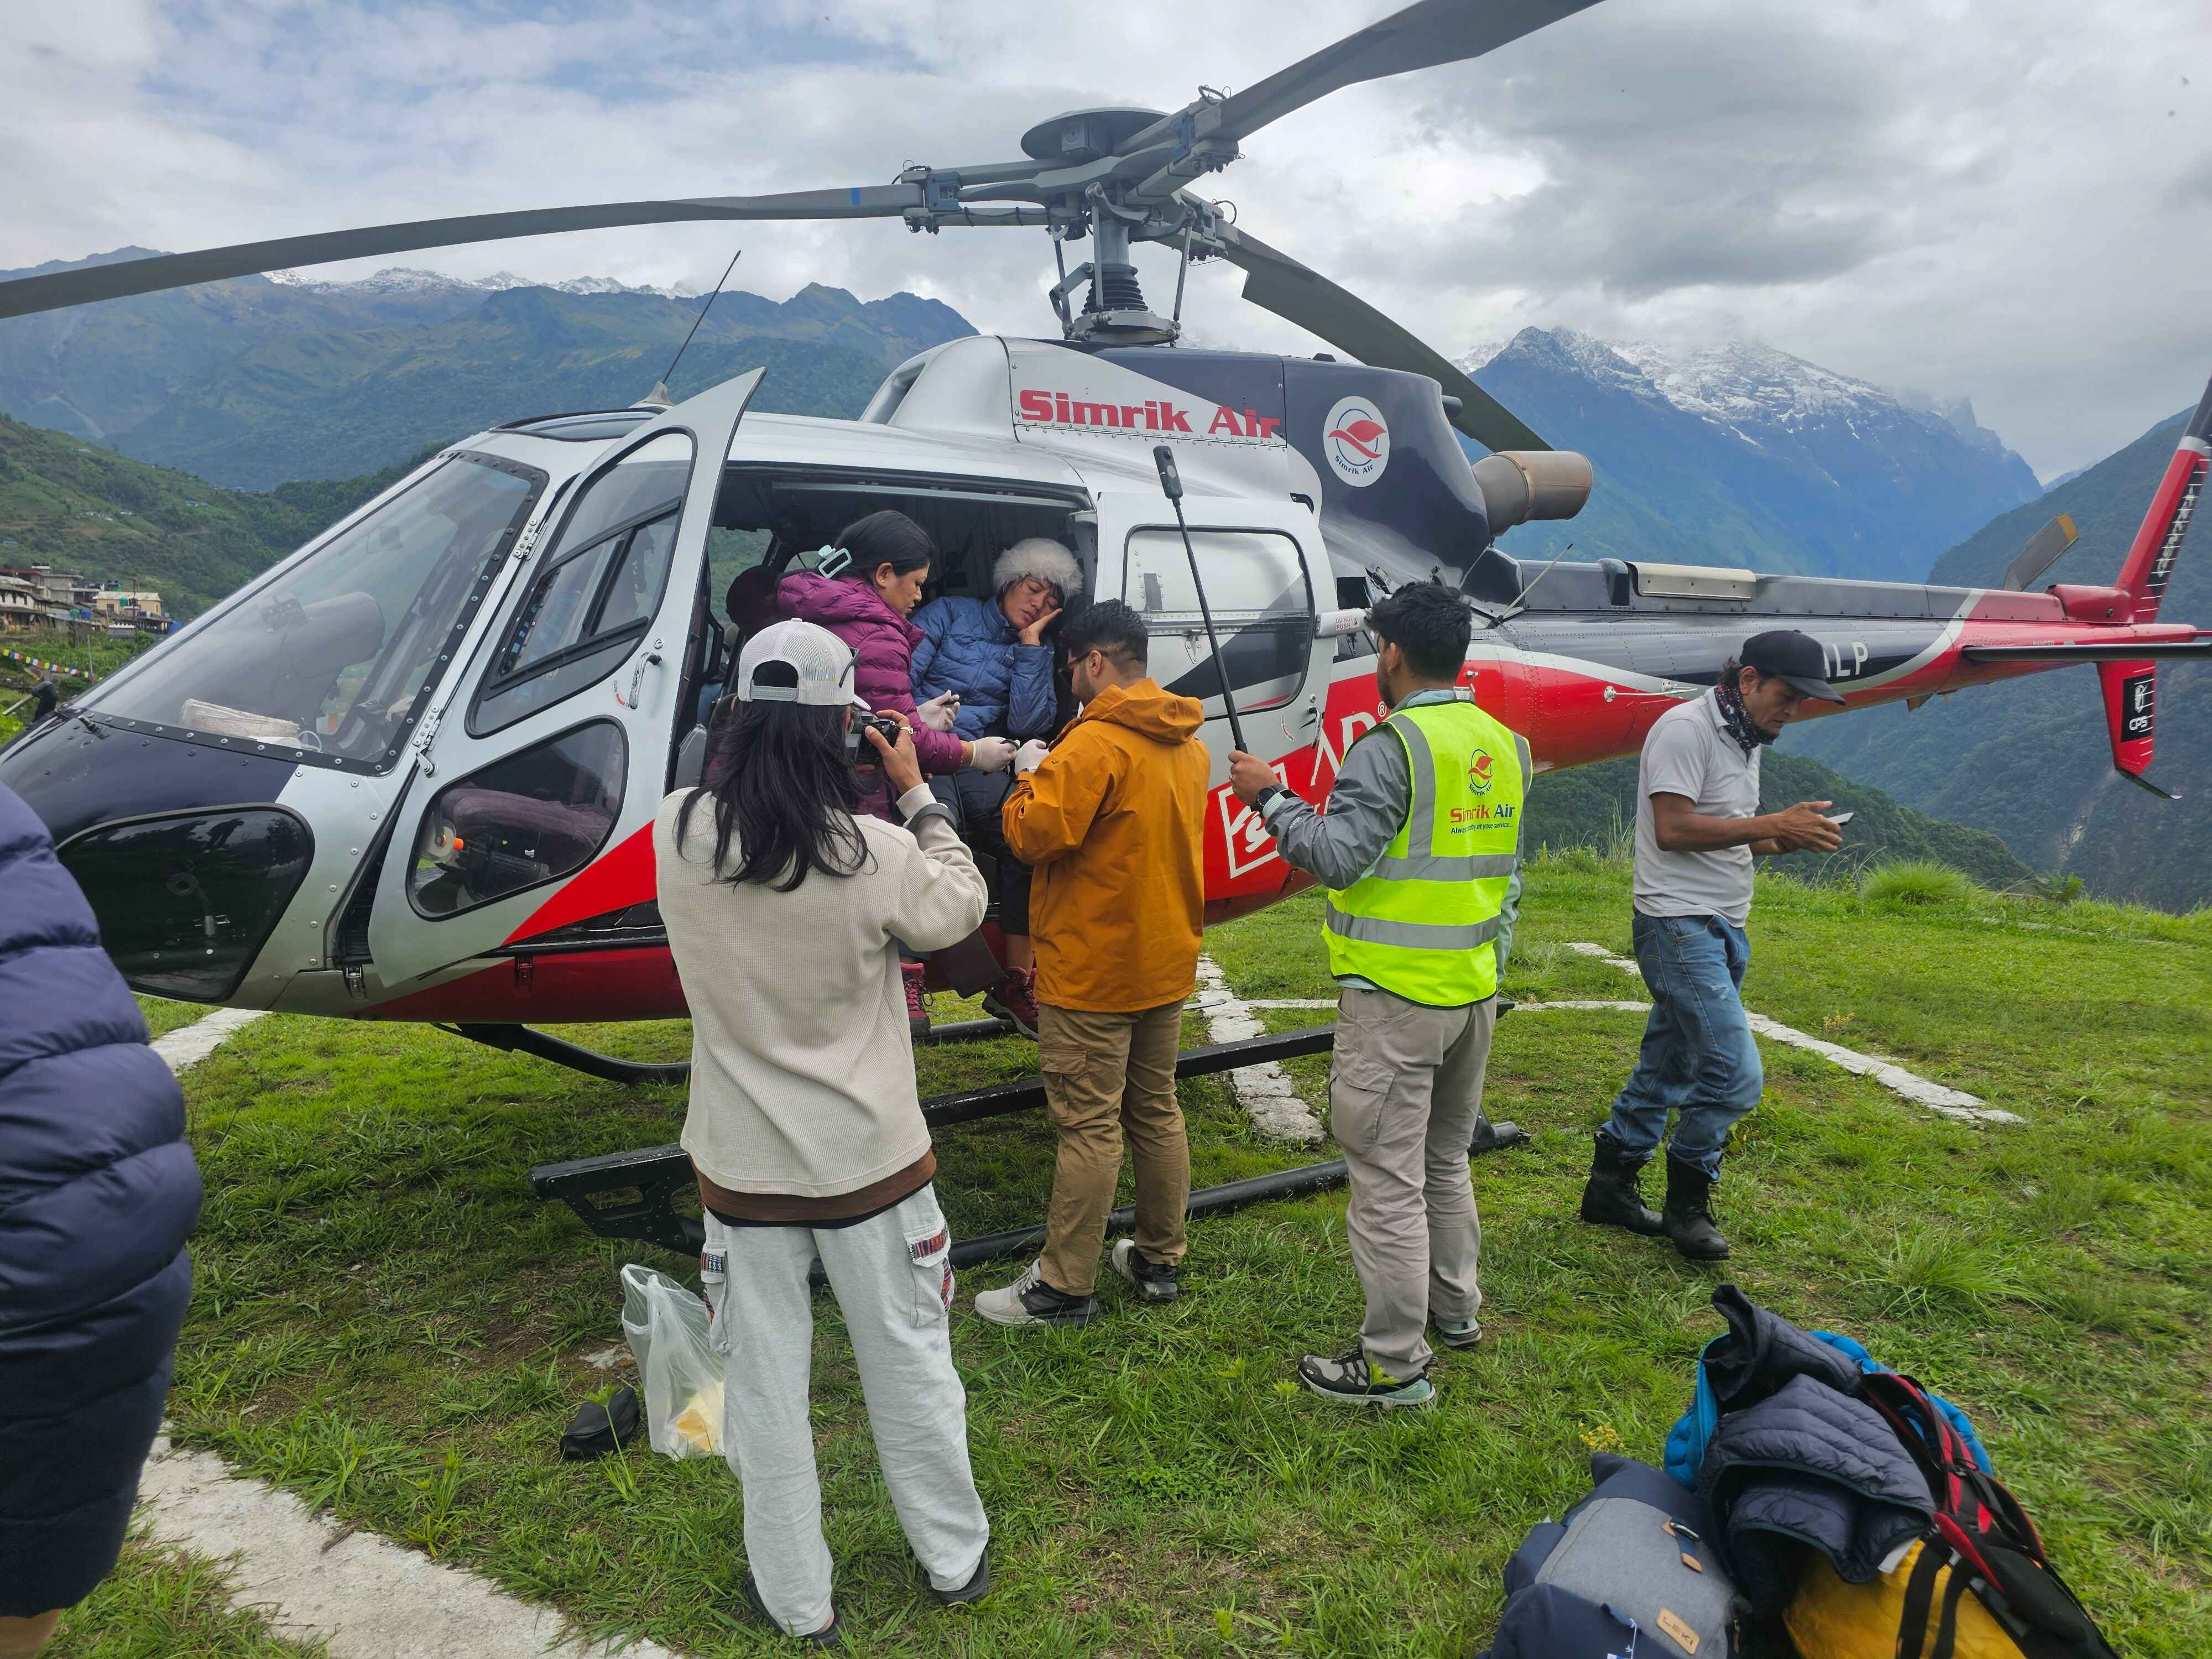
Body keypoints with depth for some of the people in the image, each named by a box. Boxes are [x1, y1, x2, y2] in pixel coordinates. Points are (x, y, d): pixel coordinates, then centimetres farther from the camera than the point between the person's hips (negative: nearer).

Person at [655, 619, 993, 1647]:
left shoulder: (677, 834, -13)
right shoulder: (877, 853, -22)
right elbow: (962, 908, -1)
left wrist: (764, 751, 11)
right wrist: (915, 793, 6)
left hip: (742, 1167, 2)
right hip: (868, 1163, -1)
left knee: (765, 1383, 17)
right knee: (908, 1364, 18)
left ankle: (795, 1601, 34)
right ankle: (955, 1560, 39)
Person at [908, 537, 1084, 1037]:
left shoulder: (1037, 653, 22)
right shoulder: (952, 613, 16)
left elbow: (1027, 726, 3)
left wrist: (1031, 643, 6)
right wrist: (920, 715, -17)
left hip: (984, 767, 3)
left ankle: (1017, 982, -20)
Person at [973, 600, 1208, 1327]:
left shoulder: (1095, 743, -20)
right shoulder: (1188, 744, 9)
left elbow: (1036, 835, -22)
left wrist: (1031, 776, -4)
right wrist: (1057, 772, 13)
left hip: (1091, 969, -8)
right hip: (1165, 964, 9)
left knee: (1088, 1126, -2)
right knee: (1156, 1112, 17)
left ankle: (1065, 1287, 8)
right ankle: (1159, 1260, 28)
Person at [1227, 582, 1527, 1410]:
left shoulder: (1390, 748, -17)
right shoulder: (1505, 746, 8)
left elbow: (1339, 855, -21)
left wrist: (1271, 797, -9)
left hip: (1396, 997, -8)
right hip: (1475, 990, 9)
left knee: (1387, 1180, 0)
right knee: (1446, 1159, 23)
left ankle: (1396, 1363, 8)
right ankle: (1456, 1309, 38)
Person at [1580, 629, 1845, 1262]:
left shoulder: (1745, 741, 18)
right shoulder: (1685, 728, -13)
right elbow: (1674, 829, -20)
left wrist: (1791, 837, 2)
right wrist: (1775, 824, -19)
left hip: (1724, 929, 10)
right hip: (1680, 928, -10)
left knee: (1666, 1072, 13)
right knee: (1734, 1075, -12)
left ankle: (1609, 1188, 24)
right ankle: (1687, 1203, 6)